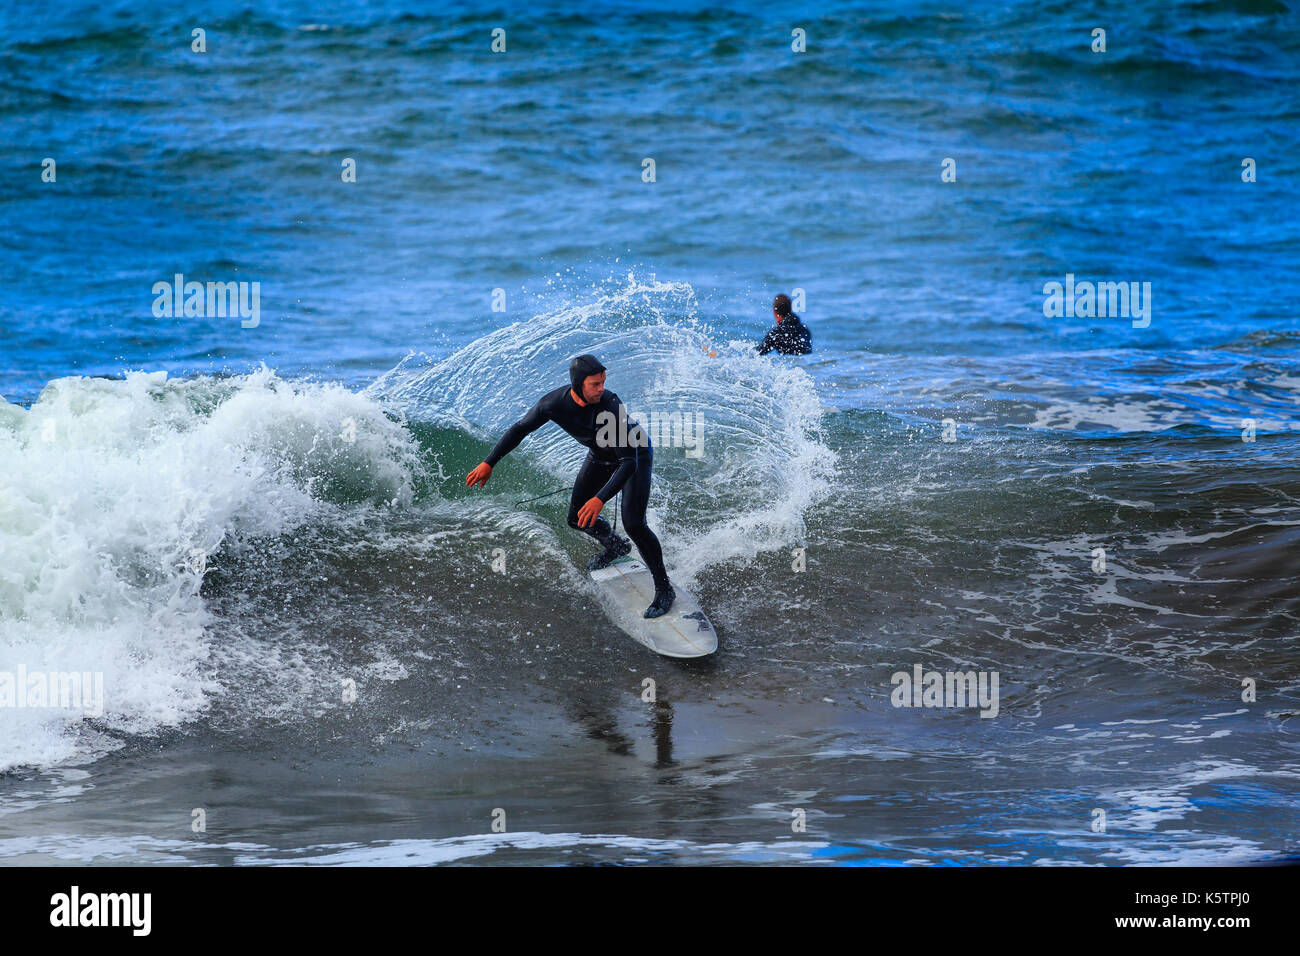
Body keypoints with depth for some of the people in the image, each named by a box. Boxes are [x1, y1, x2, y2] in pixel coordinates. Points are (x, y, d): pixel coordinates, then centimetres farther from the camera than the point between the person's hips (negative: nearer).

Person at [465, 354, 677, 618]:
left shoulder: (610, 406, -40)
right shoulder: (554, 403, -27)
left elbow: (629, 462, -40)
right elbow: (520, 429, -8)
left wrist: (600, 499, -50)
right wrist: (489, 463, -8)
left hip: (636, 454, -5)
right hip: (600, 457, 6)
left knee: (633, 525, -19)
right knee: (577, 520, 8)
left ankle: (664, 589, -2)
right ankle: (615, 546, 40)